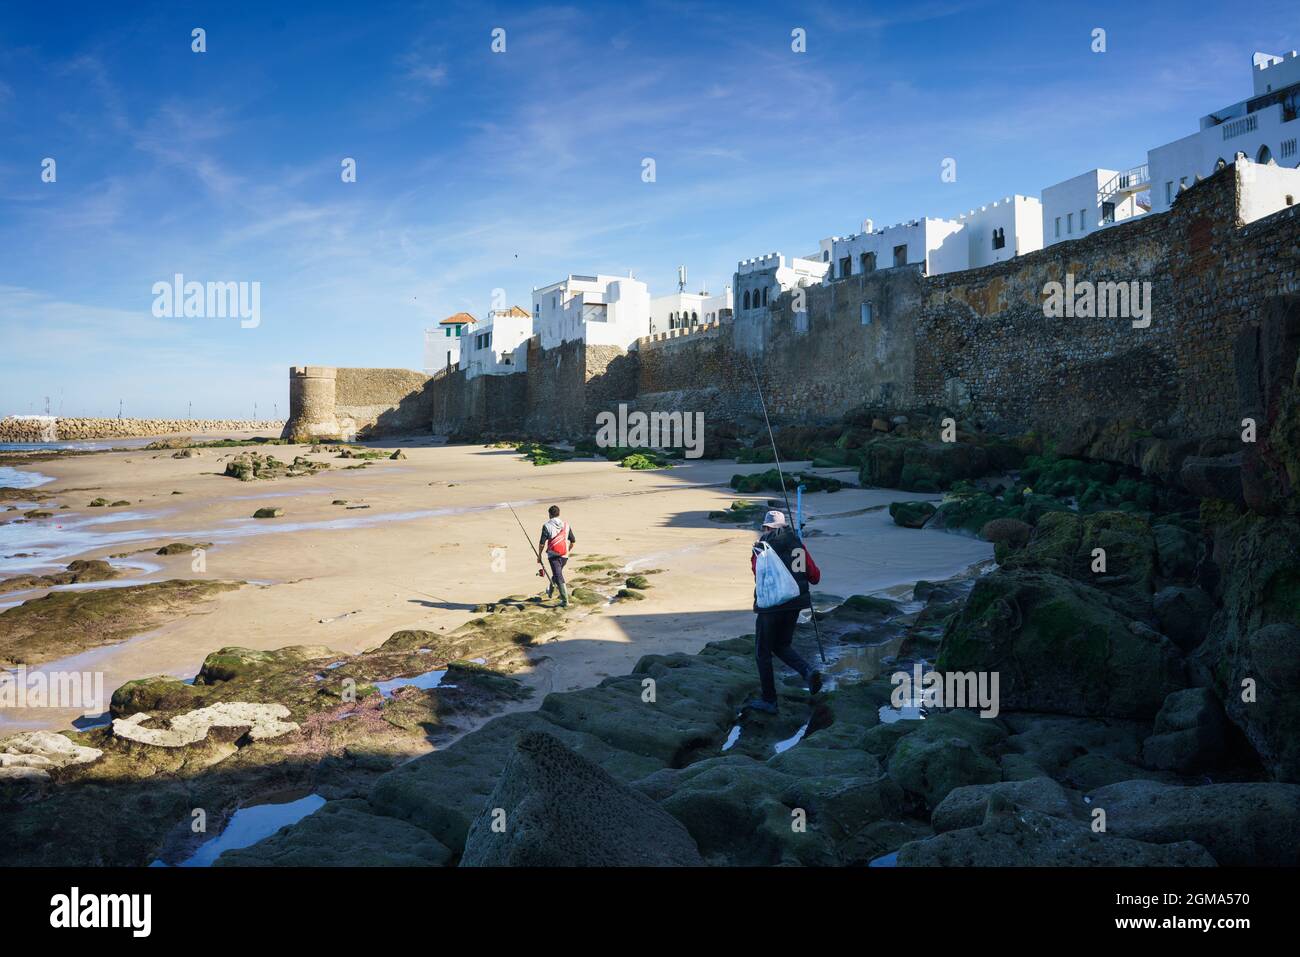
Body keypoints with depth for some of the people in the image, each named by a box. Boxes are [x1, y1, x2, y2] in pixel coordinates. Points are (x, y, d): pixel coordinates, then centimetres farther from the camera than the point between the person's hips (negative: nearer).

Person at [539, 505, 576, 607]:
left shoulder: (547, 526, -8)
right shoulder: (566, 525, 5)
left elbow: (542, 543, -10)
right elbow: (573, 541, 9)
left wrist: (539, 555, 3)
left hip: (553, 555, -5)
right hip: (564, 555, 5)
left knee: (559, 577, -5)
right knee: (557, 573, 26)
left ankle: (565, 601, -11)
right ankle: (550, 591, 48)